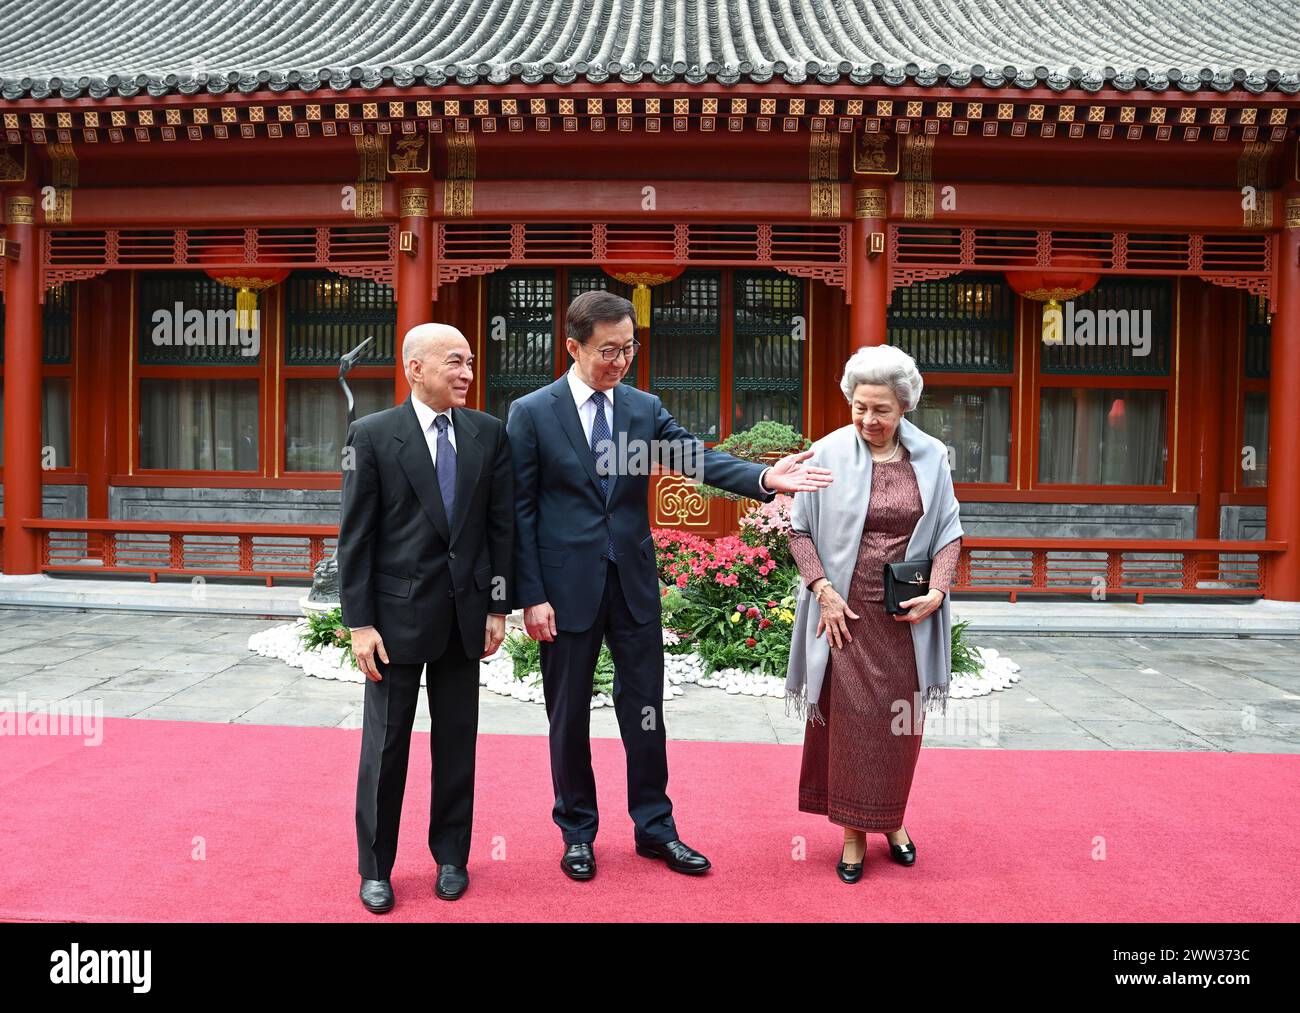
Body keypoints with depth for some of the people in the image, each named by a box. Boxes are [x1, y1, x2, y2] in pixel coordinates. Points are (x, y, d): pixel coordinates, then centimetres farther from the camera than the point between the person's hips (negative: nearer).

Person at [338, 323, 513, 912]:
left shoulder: (489, 433, 3)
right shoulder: (373, 435, -6)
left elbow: (501, 526, 5)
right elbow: (354, 536, -6)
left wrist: (498, 607, 2)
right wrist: (359, 623, -9)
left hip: (465, 613, 3)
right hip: (399, 613, -3)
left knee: (458, 740, 13)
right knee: (385, 743, 7)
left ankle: (451, 857, 29)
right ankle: (375, 869, 23)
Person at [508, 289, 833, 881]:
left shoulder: (646, 409, 4)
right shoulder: (532, 413, -5)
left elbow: (696, 459, -9)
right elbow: (520, 511, -6)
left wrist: (764, 478, -27)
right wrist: (531, 596, -10)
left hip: (634, 582, 3)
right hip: (567, 585, -3)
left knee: (645, 709, 11)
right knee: (569, 715, 10)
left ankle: (654, 827, 28)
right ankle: (577, 832, 29)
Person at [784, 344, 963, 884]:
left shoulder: (931, 457, 1)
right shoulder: (829, 453, -5)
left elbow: (949, 531, 6)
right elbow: (799, 529, -1)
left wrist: (937, 590, -7)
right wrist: (822, 590, -10)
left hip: (907, 616, 2)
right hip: (847, 613, -2)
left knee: (900, 722, 11)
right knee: (849, 719, 2)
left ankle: (892, 820, 31)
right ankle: (854, 833, 16)